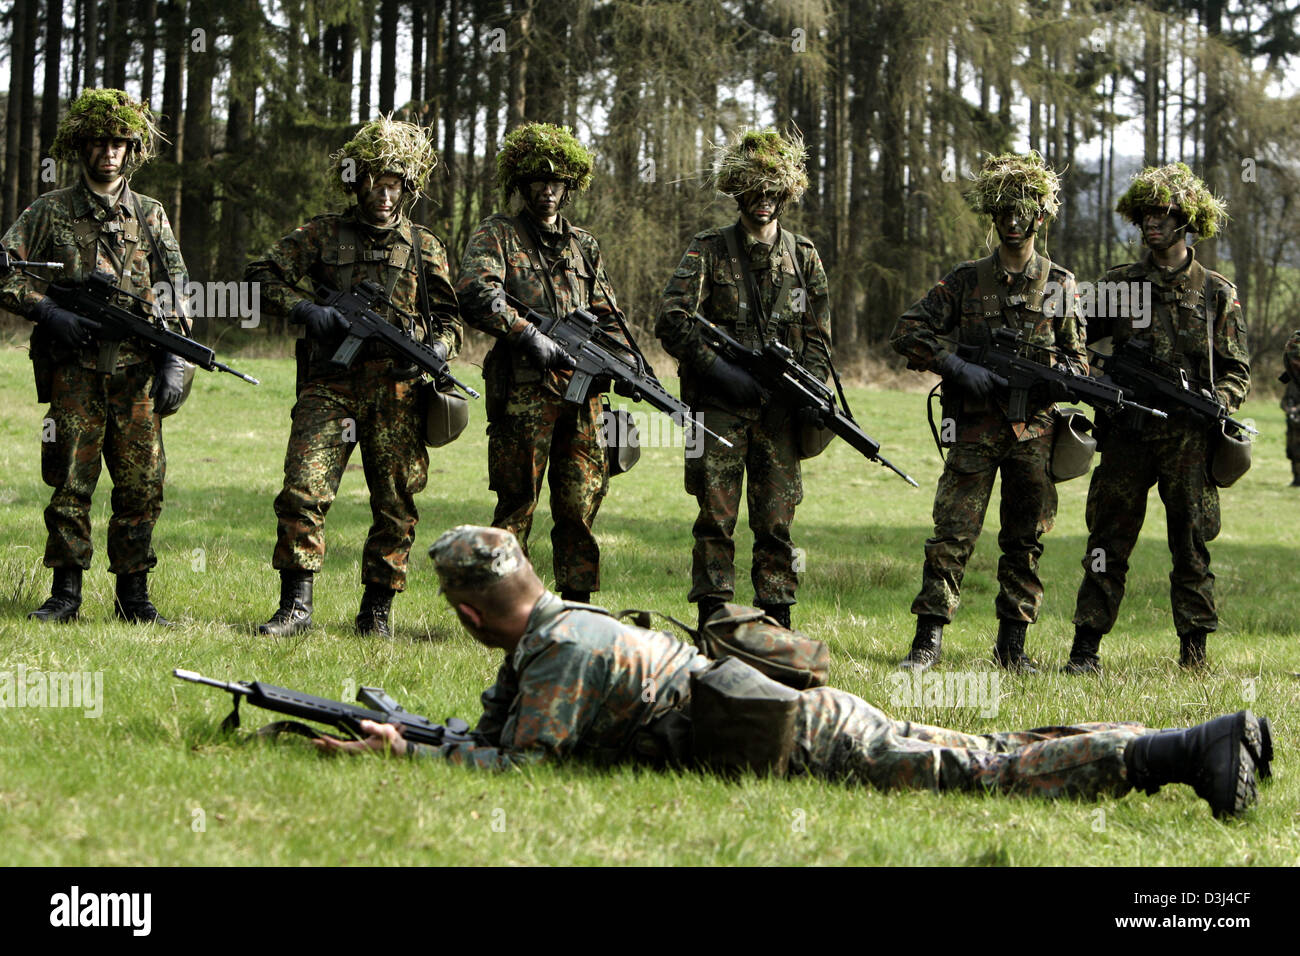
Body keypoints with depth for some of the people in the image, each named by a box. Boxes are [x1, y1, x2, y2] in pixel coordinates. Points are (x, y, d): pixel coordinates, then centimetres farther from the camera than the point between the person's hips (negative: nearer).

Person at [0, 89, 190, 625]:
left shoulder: (150, 215, 11)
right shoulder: (50, 212, 5)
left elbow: (177, 293, 9)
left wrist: (173, 361, -1)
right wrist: (47, 311, -11)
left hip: (137, 374, 2)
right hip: (74, 372, -2)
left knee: (142, 486, 0)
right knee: (71, 483, -1)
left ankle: (133, 595, 9)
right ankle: (66, 593, 7)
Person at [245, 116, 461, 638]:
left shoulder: (425, 248, 13)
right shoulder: (323, 233, 8)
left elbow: (449, 316, 16)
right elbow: (261, 275, 7)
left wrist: (437, 350, -6)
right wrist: (305, 308, -10)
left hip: (396, 394, 1)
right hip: (329, 386, -1)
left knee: (396, 505, 2)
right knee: (304, 490, -13)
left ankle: (377, 610, 12)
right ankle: (296, 604, -9)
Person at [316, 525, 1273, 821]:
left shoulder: (562, 651, -14)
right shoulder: (555, 623, 16)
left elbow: (522, 764, -17)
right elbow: (495, 732, 25)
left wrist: (409, 755, -11)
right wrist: (405, 734, 13)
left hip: (807, 743, -8)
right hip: (804, 713, 8)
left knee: (983, 773, -12)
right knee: (987, 755, 10)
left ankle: (1195, 750, -17)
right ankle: (1205, 742, 9)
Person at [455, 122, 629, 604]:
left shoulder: (583, 245, 21)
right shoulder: (498, 234, 5)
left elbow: (607, 316, 23)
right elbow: (476, 294, -12)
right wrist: (528, 335, -20)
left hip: (581, 393, 5)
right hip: (523, 388, -5)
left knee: (582, 503, 3)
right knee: (517, 502, -4)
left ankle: (577, 608, 9)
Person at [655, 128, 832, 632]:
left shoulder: (803, 256, 11)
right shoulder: (709, 249, 2)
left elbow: (817, 336, 13)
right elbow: (672, 321, -6)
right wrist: (719, 369, -16)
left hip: (779, 412, 2)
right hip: (719, 406, -2)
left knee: (776, 521, 3)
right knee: (715, 517, -2)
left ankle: (777, 627, 8)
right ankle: (712, 625, 2)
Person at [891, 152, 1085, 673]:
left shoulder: (1062, 286, 8)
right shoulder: (966, 280, 6)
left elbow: (1078, 361, 9)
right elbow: (907, 332, 1)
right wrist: (956, 367, -12)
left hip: (1034, 432, 1)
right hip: (975, 429, -1)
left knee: (1025, 541, 5)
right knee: (952, 535, -6)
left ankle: (1013, 644, 12)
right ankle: (928, 639, -4)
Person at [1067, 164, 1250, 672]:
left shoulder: (1217, 293, 8)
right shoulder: (1117, 284, 9)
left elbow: (1238, 368, 10)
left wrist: (1218, 403, -9)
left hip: (1189, 439, 0)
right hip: (1126, 434, 0)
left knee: (1191, 546, 2)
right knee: (1108, 542, -1)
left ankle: (1194, 650, 10)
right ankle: (1086, 648, 2)